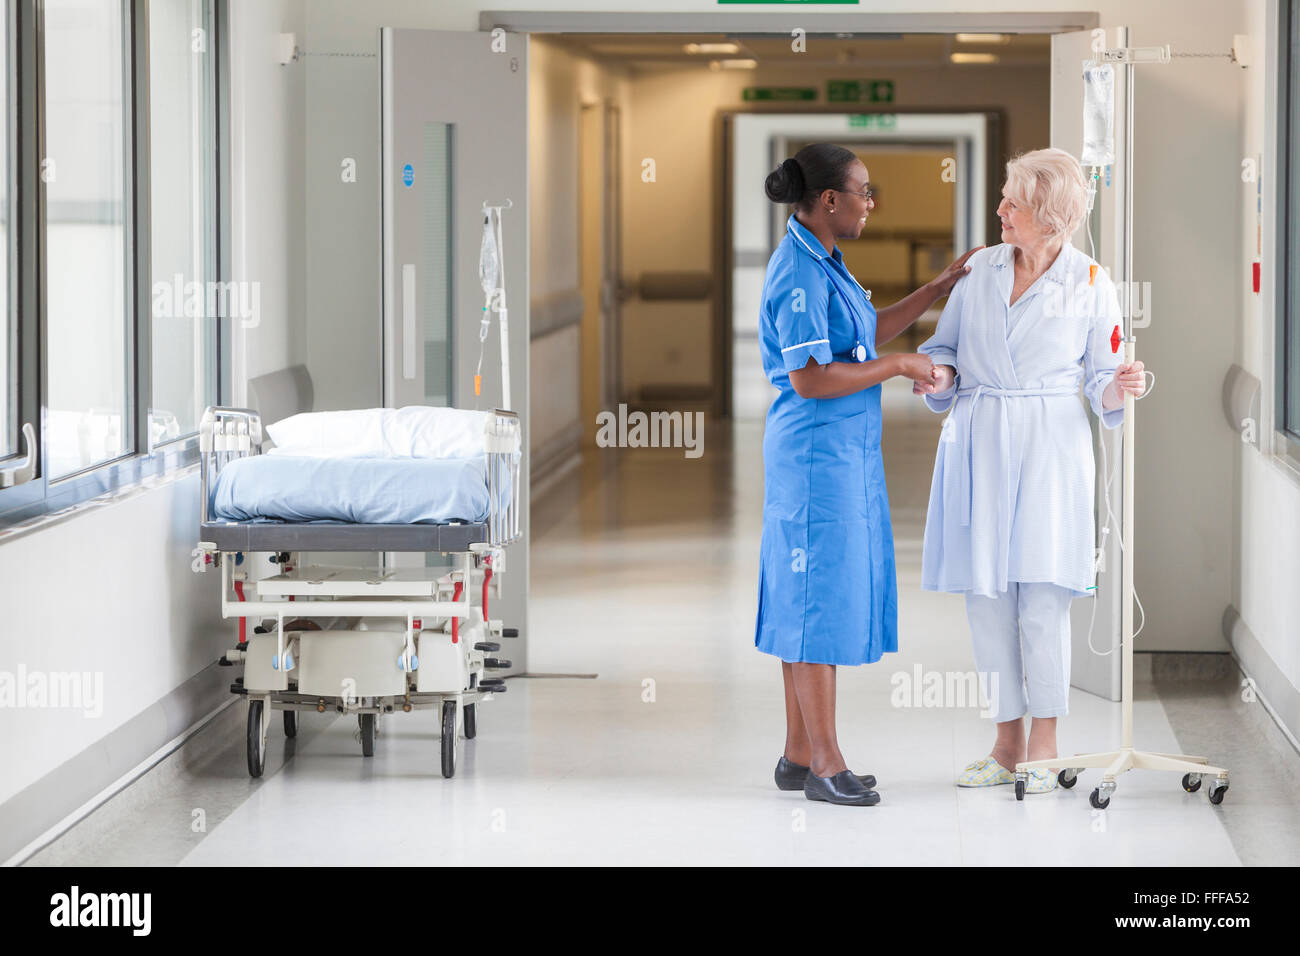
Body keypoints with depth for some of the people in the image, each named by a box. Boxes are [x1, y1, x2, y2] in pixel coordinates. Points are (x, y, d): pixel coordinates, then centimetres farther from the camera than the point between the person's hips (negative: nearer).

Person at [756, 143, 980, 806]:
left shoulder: (821, 263, 13)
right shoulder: (799, 274, -18)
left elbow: (865, 335, 23)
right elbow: (809, 378, -23)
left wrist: (940, 288, 21)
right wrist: (900, 367, -17)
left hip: (844, 453, 10)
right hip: (819, 453, -10)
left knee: (810, 603, 12)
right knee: (821, 600, -5)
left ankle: (799, 756, 17)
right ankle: (824, 763, 0)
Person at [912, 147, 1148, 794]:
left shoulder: (1089, 285, -1)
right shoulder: (979, 269, 7)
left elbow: (1099, 376, 5)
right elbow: (946, 346, 16)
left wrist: (1120, 388, -16)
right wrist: (940, 376, -5)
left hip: (1048, 449, -3)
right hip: (978, 446, 4)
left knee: (1041, 597, -8)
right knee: (986, 598, 3)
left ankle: (1044, 746, 4)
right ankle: (1007, 745, 13)